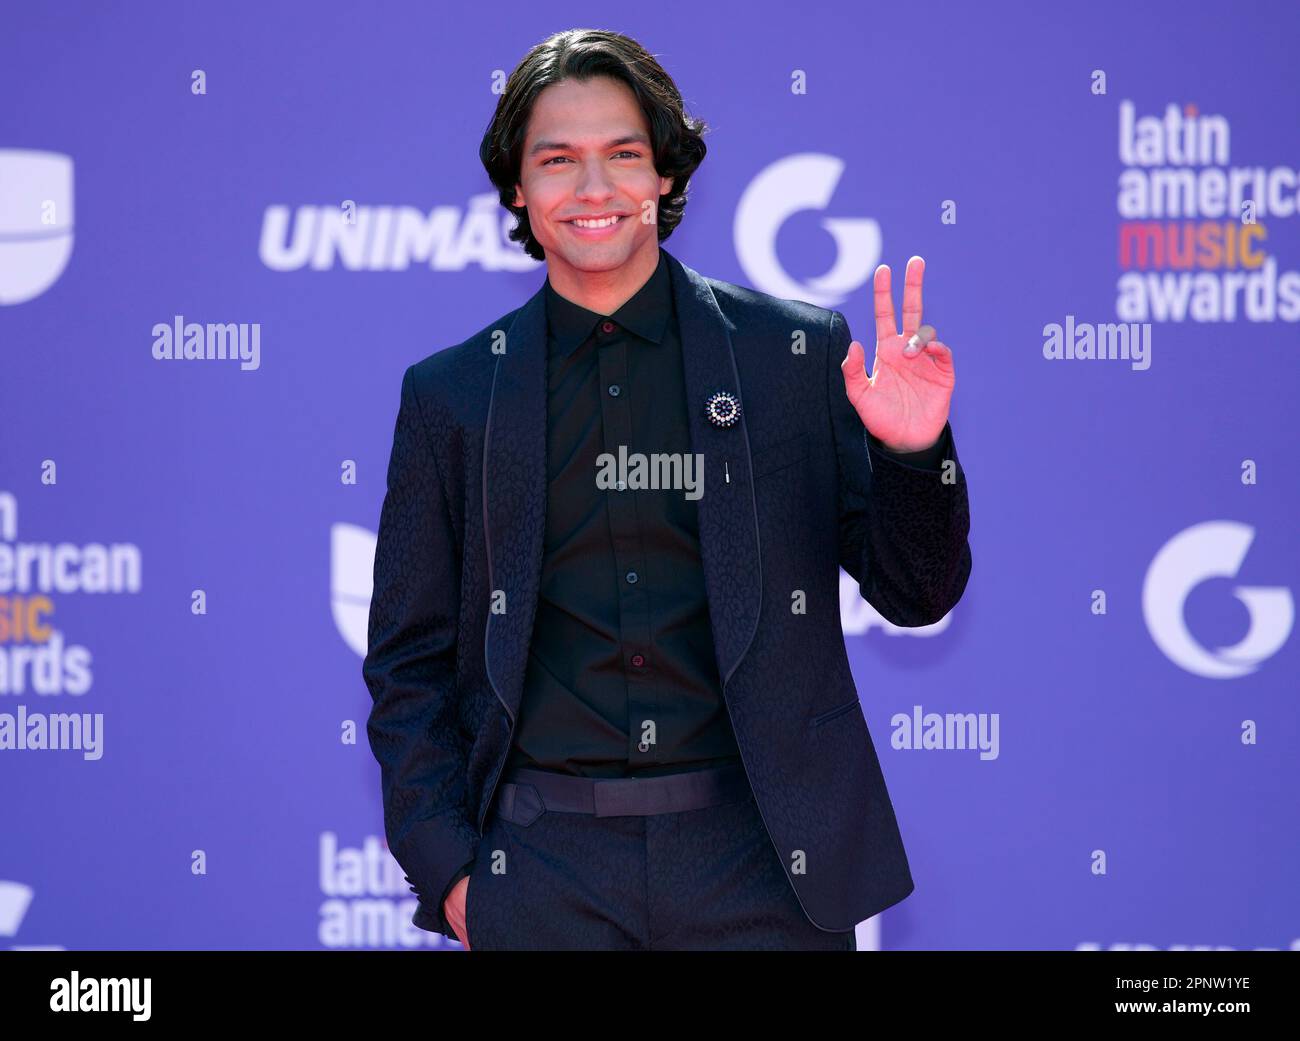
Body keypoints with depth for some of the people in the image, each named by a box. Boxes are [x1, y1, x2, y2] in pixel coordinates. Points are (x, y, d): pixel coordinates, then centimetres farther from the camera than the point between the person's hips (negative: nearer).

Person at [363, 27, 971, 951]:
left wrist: (914, 454, -13)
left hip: (761, 860, 0)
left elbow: (914, 596, 5)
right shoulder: (449, 396, 5)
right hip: (542, 874, 1)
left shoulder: (801, 355, 2)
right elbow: (409, 665, 9)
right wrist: (446, 867, 0)